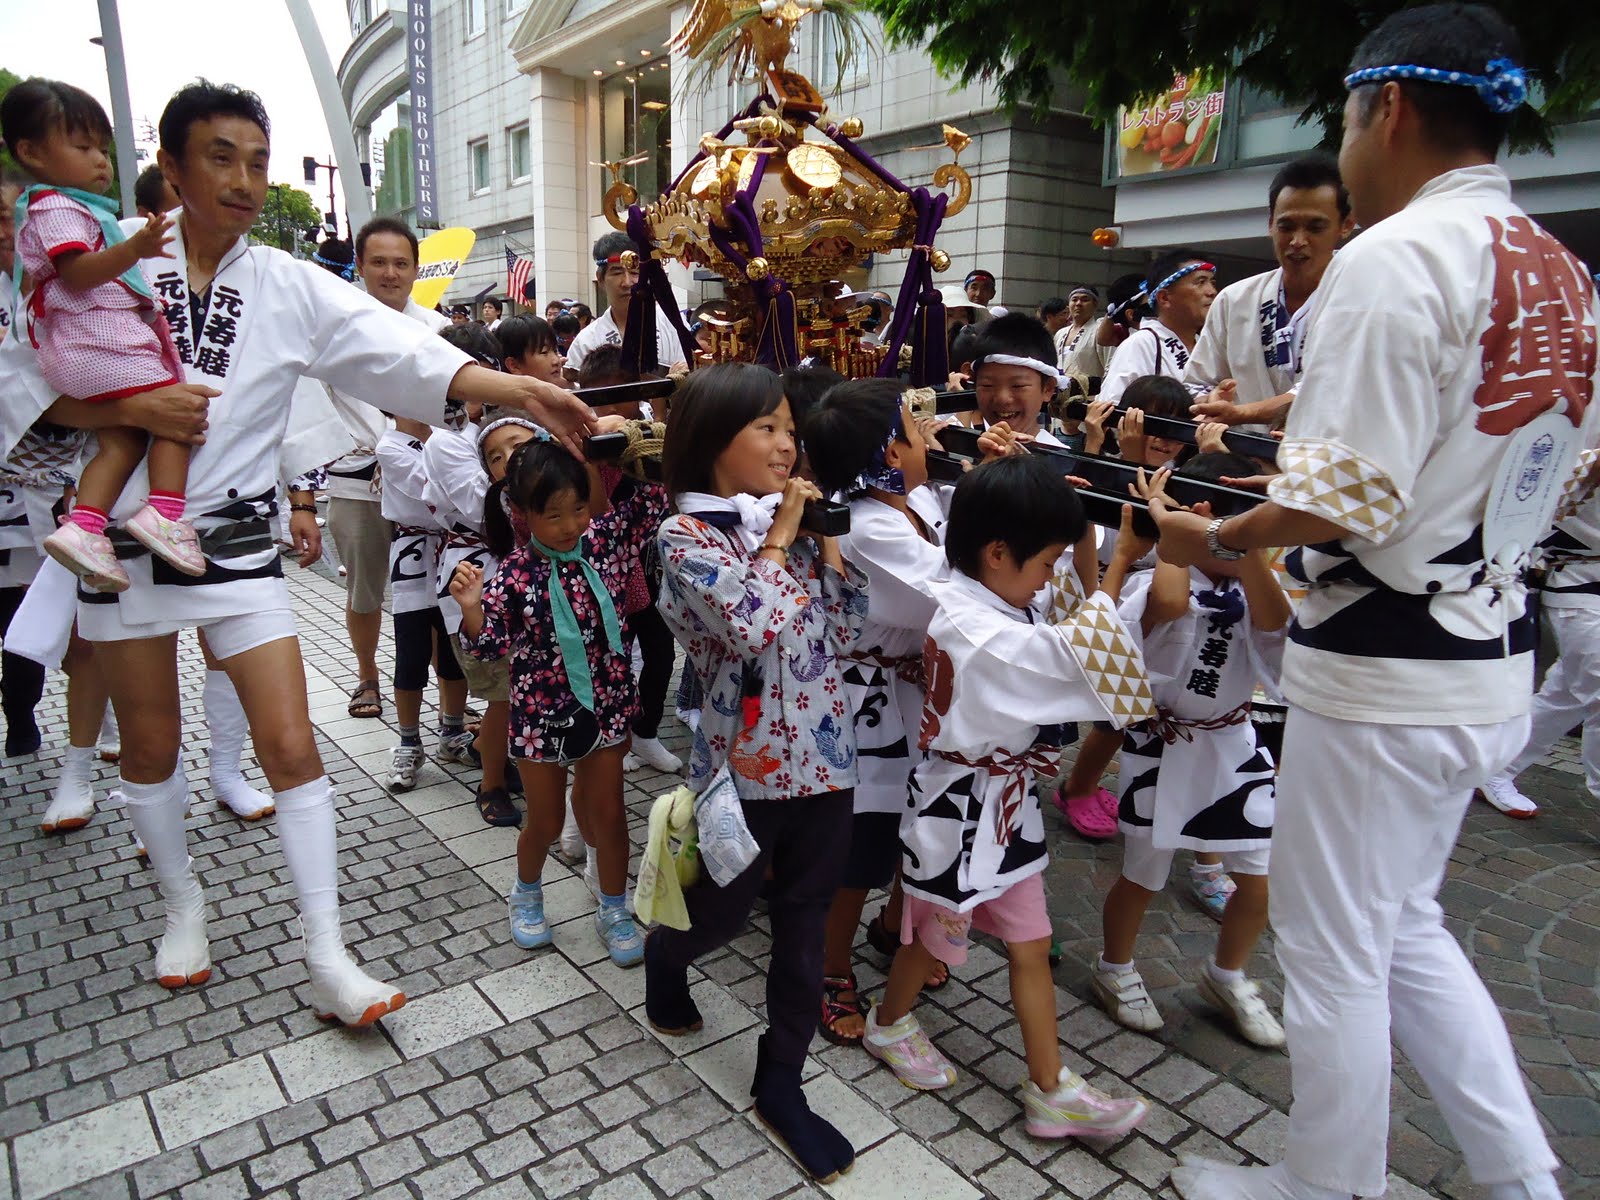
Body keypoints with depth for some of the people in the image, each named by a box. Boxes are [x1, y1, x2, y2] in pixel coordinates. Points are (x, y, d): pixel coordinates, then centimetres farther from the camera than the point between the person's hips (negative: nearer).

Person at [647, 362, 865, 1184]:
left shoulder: (792, 519, 5)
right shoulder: (687, 535, -11)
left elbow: (845, 630, 2)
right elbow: (752, 626, -26)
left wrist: (831, 538, -6)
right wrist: (780, 538, -14)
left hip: (823, 756, 5)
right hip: (745, 764, -4)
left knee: (803, 929, 13)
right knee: (723, 914, 18)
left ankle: (780, 1083, 32)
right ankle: (663, 956, 53)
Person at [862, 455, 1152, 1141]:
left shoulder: (979, 601, -3)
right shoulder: (979, 634, -31)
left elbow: (1057, 628, 6)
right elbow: (1077, 656, -30)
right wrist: (1116, 571, -23)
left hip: (1007, 803, 8)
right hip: (961, 809, -8)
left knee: (1031, 945, 14)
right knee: (935, 938, 17)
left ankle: (1051, 1091, 28)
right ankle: (889, 1024, 46)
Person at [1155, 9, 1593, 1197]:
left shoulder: (1392, 258, -19)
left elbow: (1337, 505, -26)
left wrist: (1210, 539, -8)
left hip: (1382, 675, -9)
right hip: (1494, 664, 9)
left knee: (1333, 955, 11)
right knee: (1404, 927, 25)